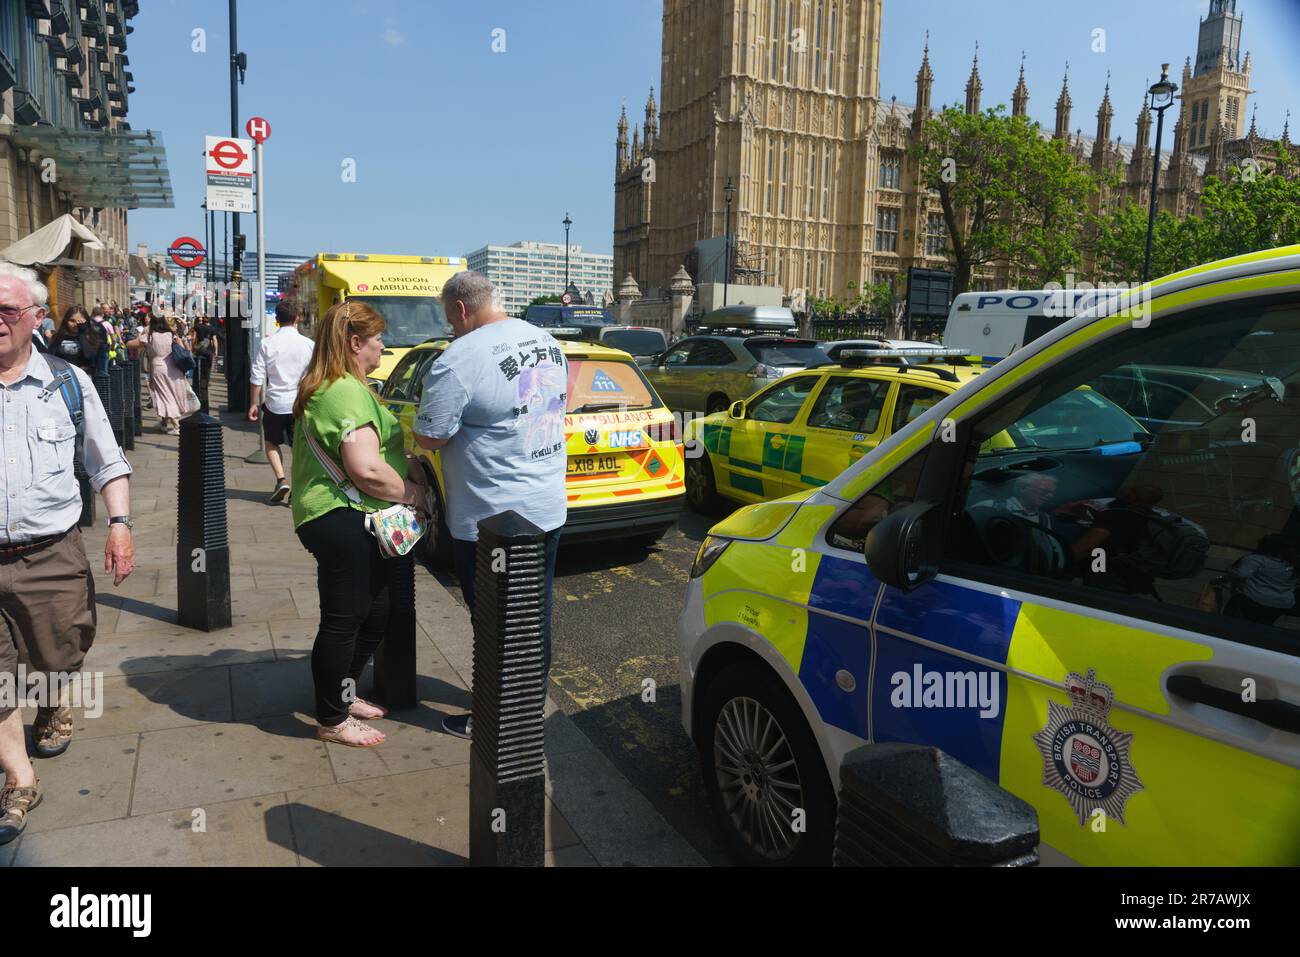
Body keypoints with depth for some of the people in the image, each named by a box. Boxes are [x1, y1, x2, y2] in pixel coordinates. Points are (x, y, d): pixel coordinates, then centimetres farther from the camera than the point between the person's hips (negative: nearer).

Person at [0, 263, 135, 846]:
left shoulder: (67, 381, 1)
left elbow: (106, 463, 7)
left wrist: (119, 524, -3)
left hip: (53, 555, 0)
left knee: (58, 660, 15)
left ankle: (54, 711, 48)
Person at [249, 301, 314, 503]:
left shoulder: (268, 343, -5)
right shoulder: (308, 344, -4)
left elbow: (257, 377, -3)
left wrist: (254, 403, 6)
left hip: (275, 402, 0)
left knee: (271, 442, 18)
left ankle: (281, 480, 1)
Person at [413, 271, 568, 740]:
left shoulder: (460, 359, -21)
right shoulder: (546, 342, 4)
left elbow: (429, 437, -18)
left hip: (489, 519, -8)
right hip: (548, 508, 8)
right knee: (537, 610, 20)